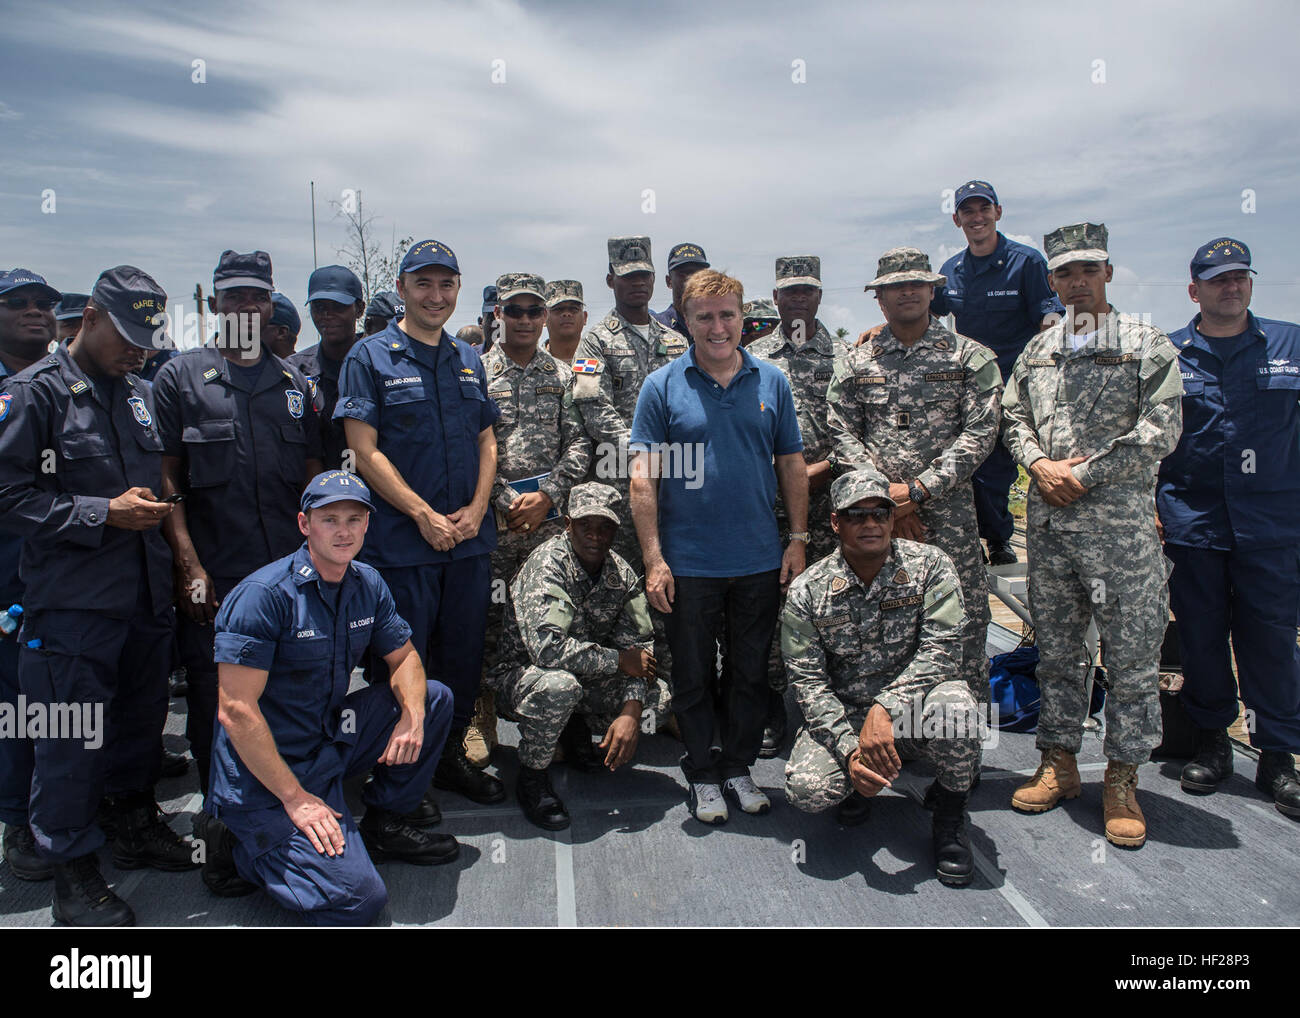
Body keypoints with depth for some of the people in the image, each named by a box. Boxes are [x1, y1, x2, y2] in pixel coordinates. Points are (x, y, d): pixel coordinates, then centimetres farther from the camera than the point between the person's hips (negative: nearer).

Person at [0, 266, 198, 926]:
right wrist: (105, 514, -17)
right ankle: (72, 870, 17)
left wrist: (153, 506, 10)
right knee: (72, 739, 2)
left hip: (146, 595, 7)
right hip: (73, 601, -6)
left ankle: (136, 824, 37)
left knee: (142, 716, 17)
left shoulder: (140, 394, 14)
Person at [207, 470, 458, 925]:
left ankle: (382, 823, 13)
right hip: (267, 776, -7)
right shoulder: (263, 595, -21)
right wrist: (295, 799, -22)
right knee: (358, 898, -17)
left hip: (333, 740, 7)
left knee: (435, 698, 1)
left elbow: (404, 657, 10)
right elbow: (236, 711, -23)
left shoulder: (367, 584, 1)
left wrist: (412, 715, -13)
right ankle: (244, 846, 6)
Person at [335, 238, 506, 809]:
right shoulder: (370, 358, -3)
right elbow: (365, 450, -9)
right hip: (401, 541, -5)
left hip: (470, 538, 5)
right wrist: (424, 515, -15)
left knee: (463, 654, 13)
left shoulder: (469, 360, 14)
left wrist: (475, 509, -3)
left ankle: (451, 756, 30)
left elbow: (486, 441, 13)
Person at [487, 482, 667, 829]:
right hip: (519, 673, -6)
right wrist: (619, 661, -25)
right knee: (558, 686, -38)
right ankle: (531, 778, -11)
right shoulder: (547, 565, -23)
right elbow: (547, 647, -36)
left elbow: (639, 645, -8)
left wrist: (631, 711, -24)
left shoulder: (620, 573, -4)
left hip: (587, 678, 6)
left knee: (657, 693, -8)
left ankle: (577, 730, 17)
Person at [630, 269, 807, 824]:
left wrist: (798, 539, 4)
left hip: (760, 559, 2)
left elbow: (791, 465, 10)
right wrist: (654, 559, -11)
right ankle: (702, 774, 27)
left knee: (751, 672, 13)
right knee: (693, 675, 10)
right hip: (689, 562, -2)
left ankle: (739, 767, 31)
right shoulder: (662, 386, -3)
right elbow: (644, 476, -6)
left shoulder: (772, 382, 5)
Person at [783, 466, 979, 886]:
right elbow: (808, 683, -10)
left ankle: (950, 816, -4)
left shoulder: (930, 565, -8)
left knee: (953, 703, -34)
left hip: (911, 708, 0)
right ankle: (857, 778, 14)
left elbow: (942, 649, -18)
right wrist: (849, 749, -25)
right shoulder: (806, 592, -8)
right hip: (844, 716, 0)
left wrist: (884, 708, -31)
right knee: (808, 789, -26)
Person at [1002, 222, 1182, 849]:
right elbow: (1014, 419, 13)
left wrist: (1083, 475, -12)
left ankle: (1121, 779, 16)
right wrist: (1040, 465, -6)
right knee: (1055, 648, 12)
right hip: (1047, 522, 4)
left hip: (1120, 520, -4)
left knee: (1130, 654, 2)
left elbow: (1160, 429, -9)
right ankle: (1059, 762, 25)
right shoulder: (1037, 351, 14)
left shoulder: (1147, 344, 0)